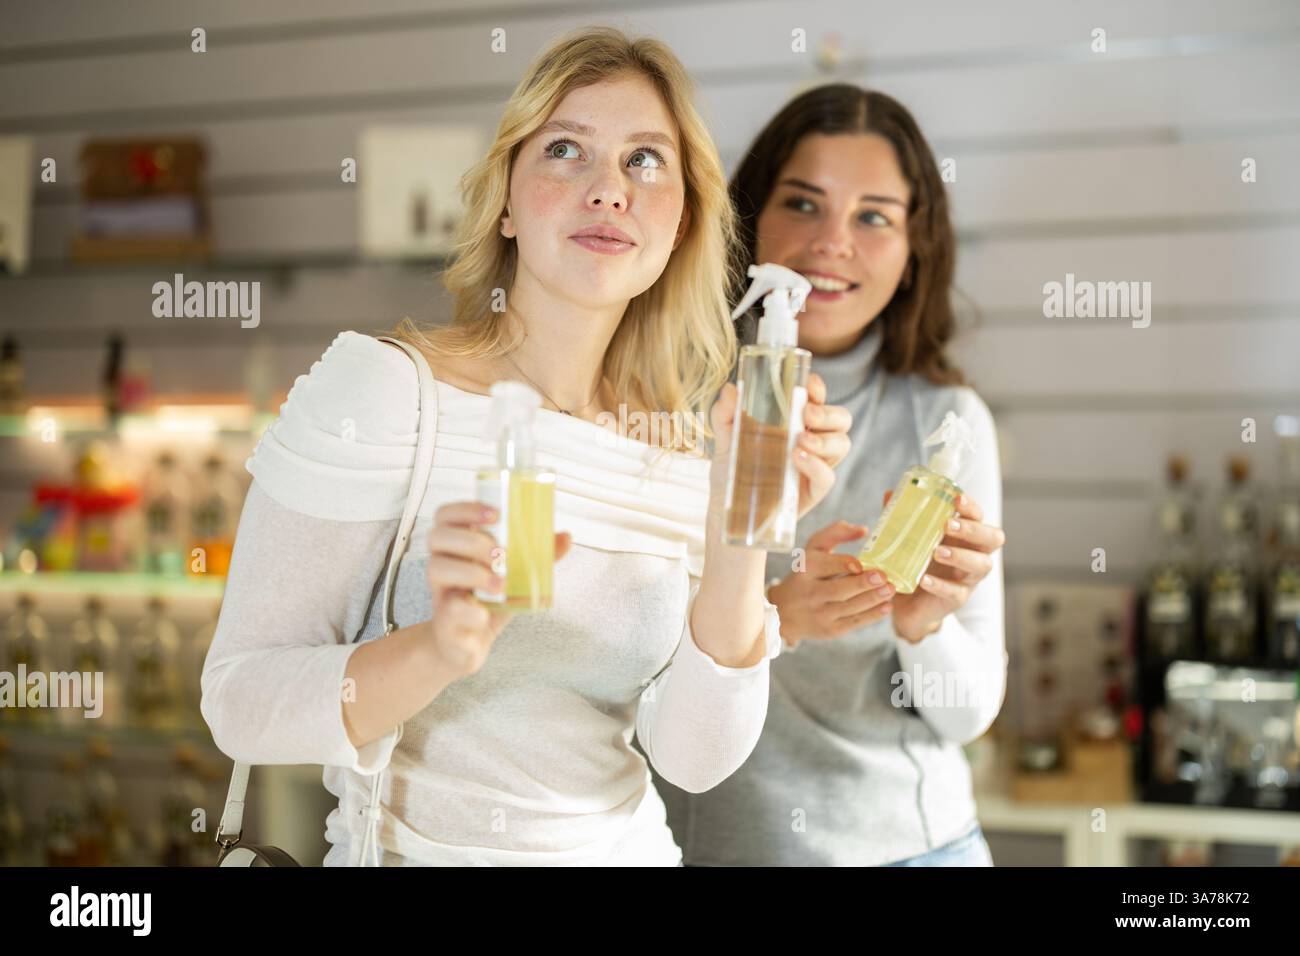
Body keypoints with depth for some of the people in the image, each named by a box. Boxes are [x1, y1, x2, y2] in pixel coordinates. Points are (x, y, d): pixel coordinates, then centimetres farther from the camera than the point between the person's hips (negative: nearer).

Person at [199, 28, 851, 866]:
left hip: (629, 847, 4)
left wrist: (739, 536, -22)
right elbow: (239, 704, -18)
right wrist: (440, 651, -34)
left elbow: (694, 758, -10)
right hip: (414, 847, -4)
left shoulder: (683, 455, -4)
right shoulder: (379, 387, -17)